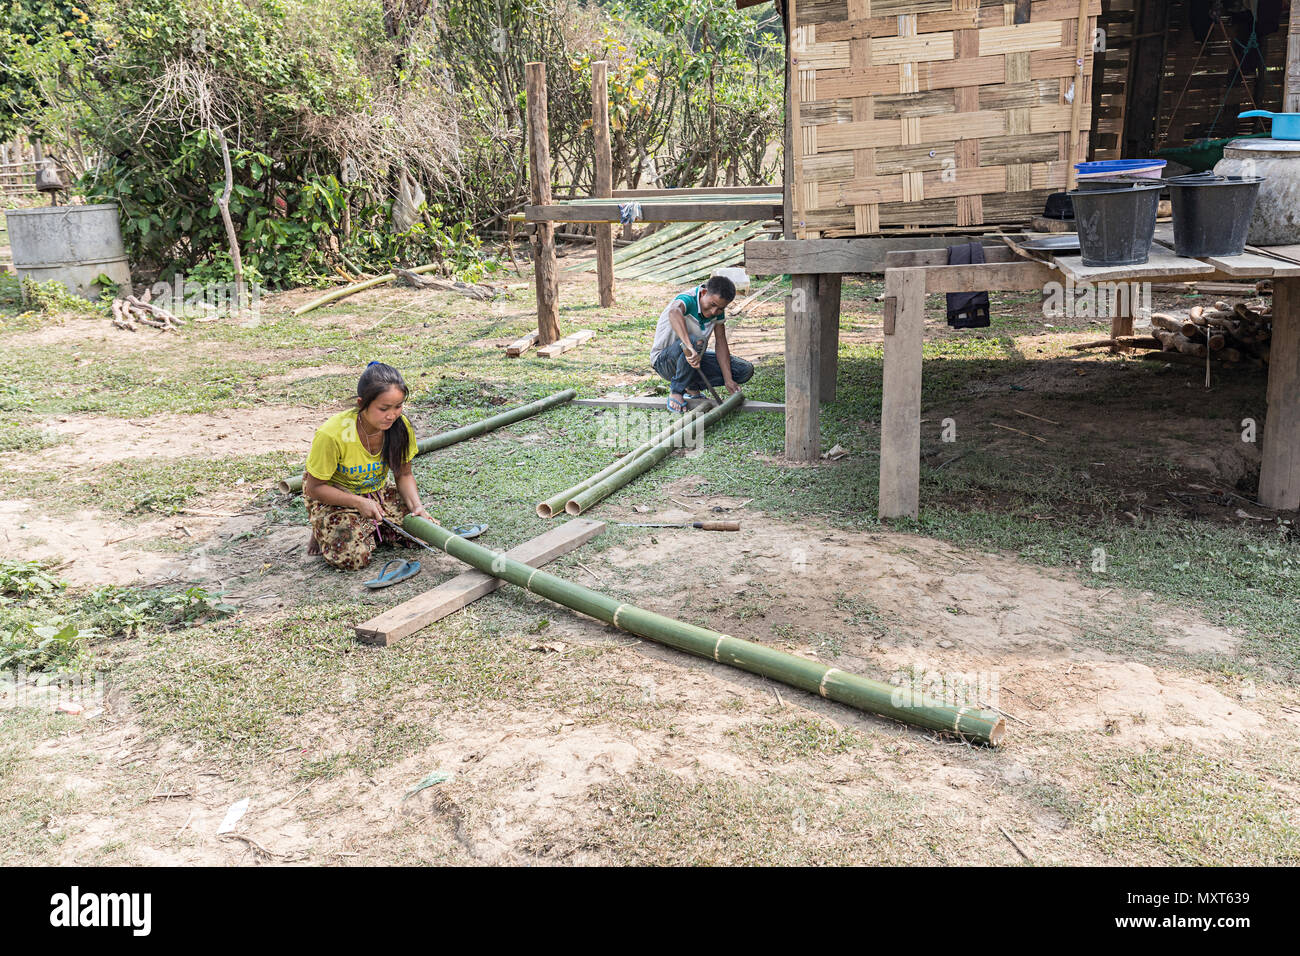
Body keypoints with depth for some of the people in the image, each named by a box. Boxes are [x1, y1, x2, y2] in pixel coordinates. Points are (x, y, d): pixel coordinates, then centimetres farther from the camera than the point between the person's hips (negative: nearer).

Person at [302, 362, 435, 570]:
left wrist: (417, 506, -21)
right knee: (352, 557, -25)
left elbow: (404, 475, -3)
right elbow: (315, 487, -18)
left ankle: (366, 528, 11)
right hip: (332, 497, -4)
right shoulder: (332, 435, -32)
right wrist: (359, 502, -25)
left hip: (376, 492, 5)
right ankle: (324, 530, 8)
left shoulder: (401, 426, -18)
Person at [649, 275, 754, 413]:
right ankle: (676, 391, -17)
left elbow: (721, 343, -6)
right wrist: (690, 347, -65)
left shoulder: (718, 309, -7)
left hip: (692, 360, 7)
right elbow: (674, 312, -53)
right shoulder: (687, 299, -28)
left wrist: (728, 380, -15)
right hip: (664, 359, -7)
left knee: (746, 370, -4)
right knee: (698, 341, -39)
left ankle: (690, 387, 3)